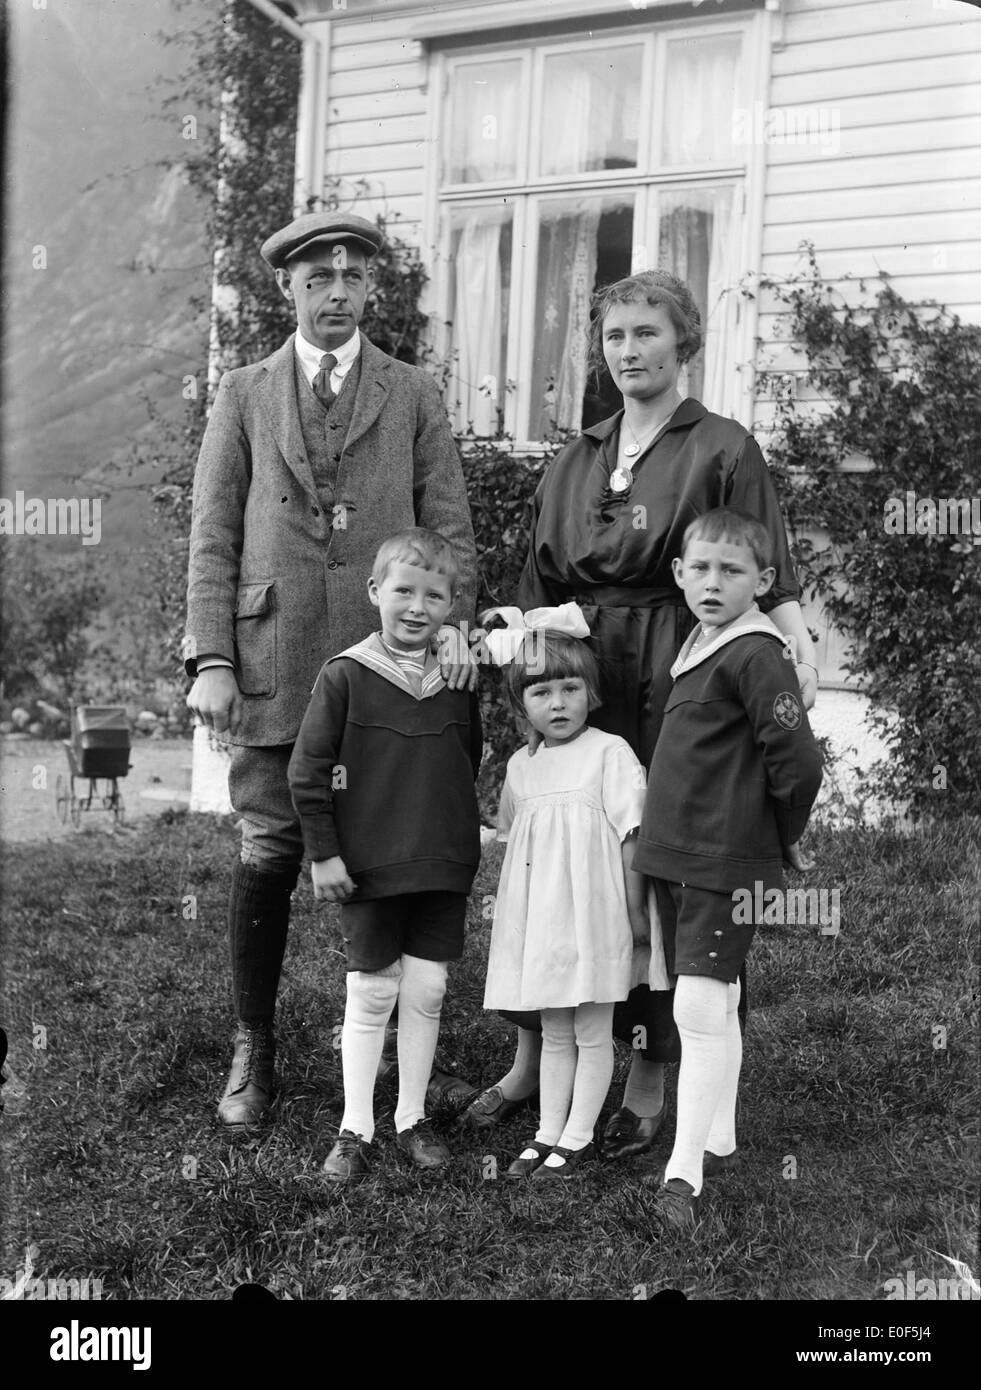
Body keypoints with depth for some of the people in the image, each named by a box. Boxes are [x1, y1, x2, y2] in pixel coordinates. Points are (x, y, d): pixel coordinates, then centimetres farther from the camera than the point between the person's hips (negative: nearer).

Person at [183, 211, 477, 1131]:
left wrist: (454, 623, -10)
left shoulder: (413, 395, 13)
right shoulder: (244, 395, 12)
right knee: (268, 856, 0)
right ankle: (252, 1053, 15)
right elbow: (212, 537, 7)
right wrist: (210, 660, -3)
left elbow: (448, 522, 7)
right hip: (273, 661, 0)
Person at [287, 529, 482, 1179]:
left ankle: (412, 1118, 22)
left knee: (428, 991, 7)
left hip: (445, 864, 3)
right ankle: (355, 1129, 15)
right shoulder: (346, 676, -8)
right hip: (369, 865, -3)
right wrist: (323, 854, -7)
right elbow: (307, 771, -6)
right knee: (371, 996, 3)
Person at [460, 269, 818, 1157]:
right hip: (573, 679, 5)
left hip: (674, 682, -4)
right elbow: (540, 592, 18)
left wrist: (801, 649, -21)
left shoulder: (722, 449, 1)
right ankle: (531, 1062, 20)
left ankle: (648, 1088, 13)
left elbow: (767, 578, -6)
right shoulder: (575, 462, 16)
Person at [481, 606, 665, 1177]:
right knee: (554, 1034, 14)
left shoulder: (609, 752, -9)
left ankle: (577, 1138, 14)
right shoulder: (522, 765, 8)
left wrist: (636, 910, -9)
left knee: (593, 1033, 6)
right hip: (539, 917, 6)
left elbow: (631, 835, -9)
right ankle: (548, 1134, 22)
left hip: (593, 914, -5)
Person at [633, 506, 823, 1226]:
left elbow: (798, 762, -22)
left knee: (701, 1006, -10)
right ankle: (718, 1141, 29)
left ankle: (684, 1170, -5)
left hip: (728, 864, -9)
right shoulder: (700, 647, 12)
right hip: (677, 856, 9)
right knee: (717, 1007, 17)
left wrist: (782, 842, -7)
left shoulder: (756, 655, -16)